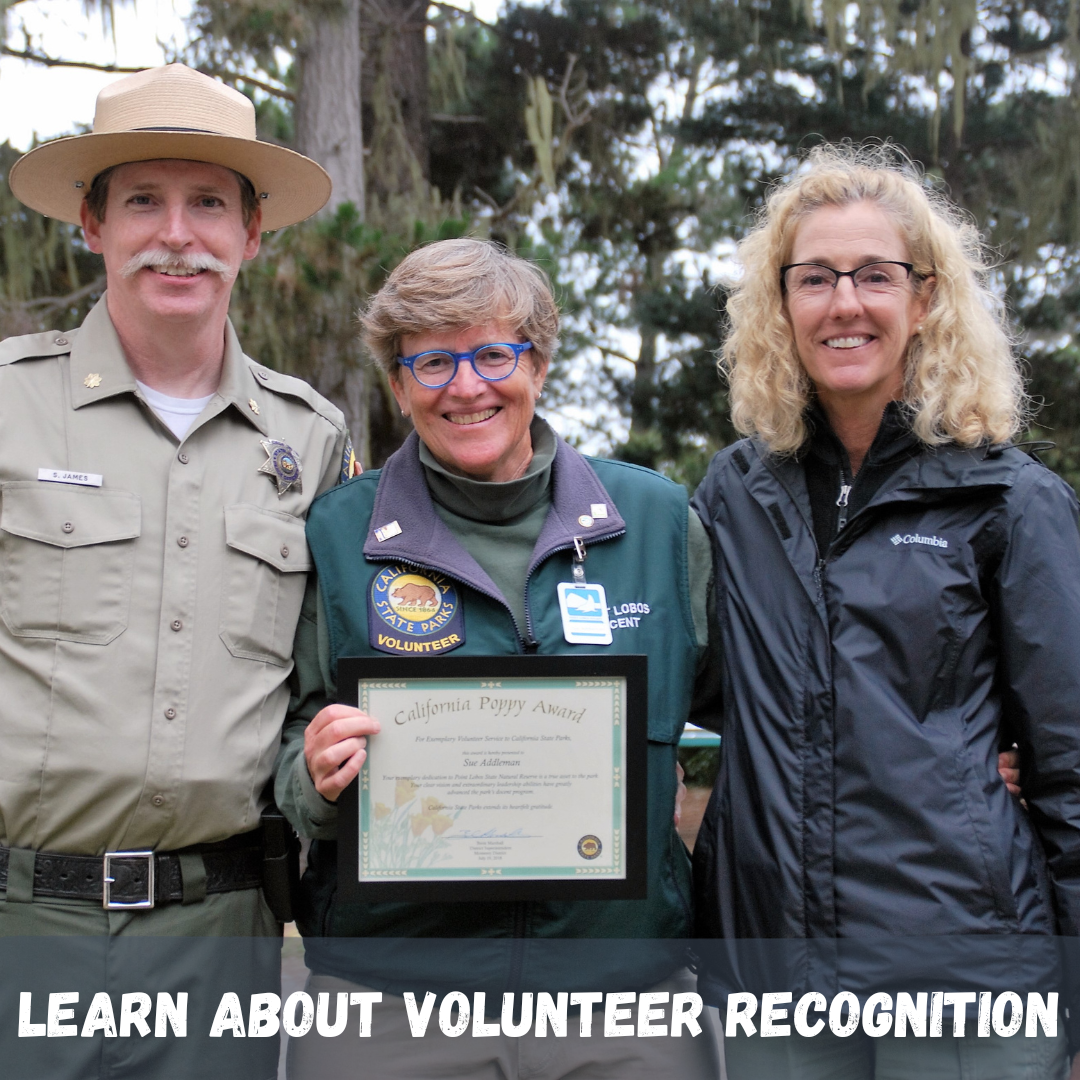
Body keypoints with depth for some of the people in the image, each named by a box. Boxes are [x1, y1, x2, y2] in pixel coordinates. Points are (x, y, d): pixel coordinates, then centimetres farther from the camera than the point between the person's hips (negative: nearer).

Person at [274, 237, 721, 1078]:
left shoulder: (659, 519, 2)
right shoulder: (336, 534, 0)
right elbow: (296, 755, 6)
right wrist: (320, 777, -15)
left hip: (627, 985, 1)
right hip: (387, 1000, 0)